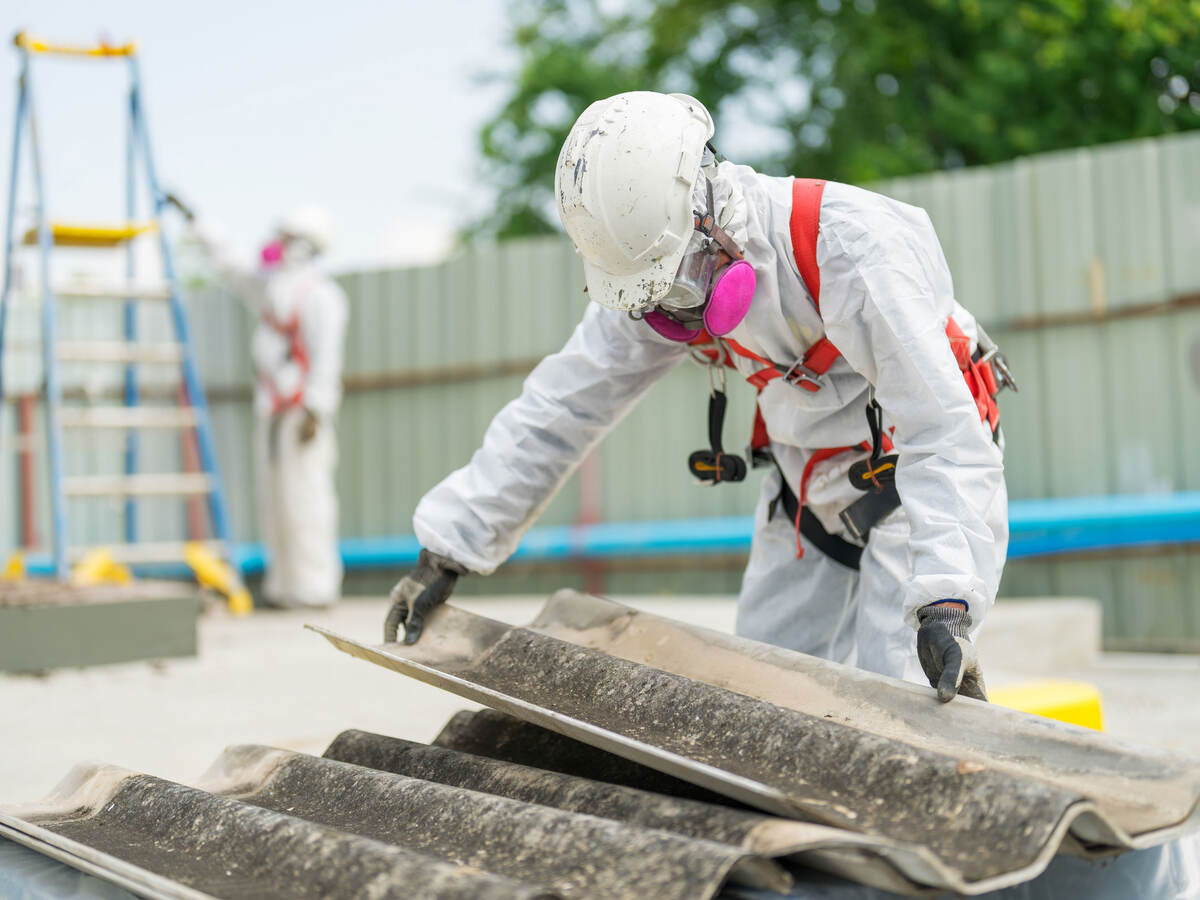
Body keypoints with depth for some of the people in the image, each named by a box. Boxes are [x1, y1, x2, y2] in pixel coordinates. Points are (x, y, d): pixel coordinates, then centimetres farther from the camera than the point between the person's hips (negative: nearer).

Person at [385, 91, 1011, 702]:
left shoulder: (849, 246, -32)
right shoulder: (650, 281, -12)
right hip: (808, 496, 6)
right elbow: (556, 411, -6)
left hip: (921, 486, -6)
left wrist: (946, 602, -46)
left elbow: (944, 430, -35)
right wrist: (447, 547, -8)